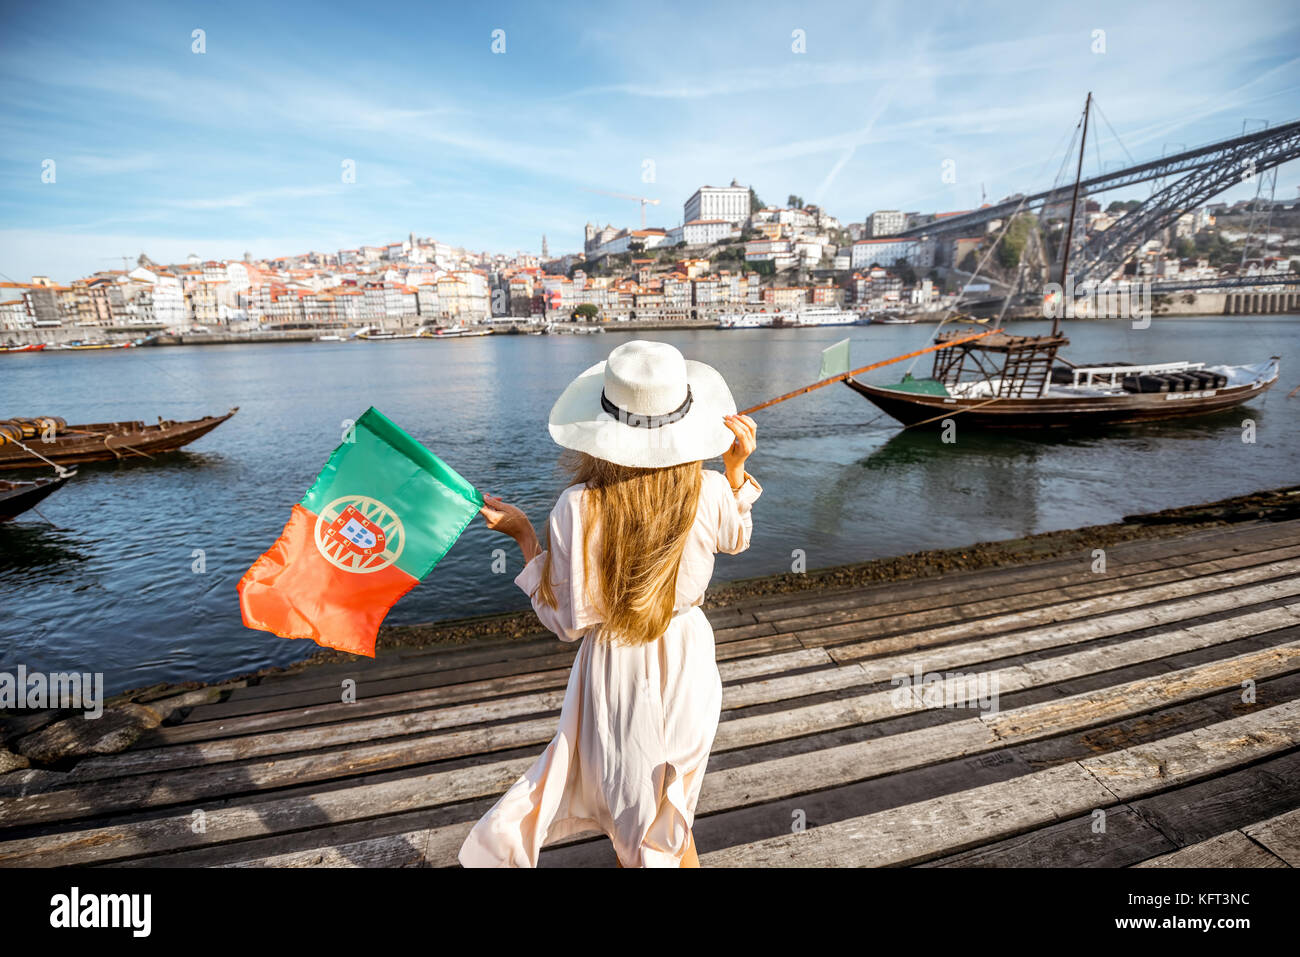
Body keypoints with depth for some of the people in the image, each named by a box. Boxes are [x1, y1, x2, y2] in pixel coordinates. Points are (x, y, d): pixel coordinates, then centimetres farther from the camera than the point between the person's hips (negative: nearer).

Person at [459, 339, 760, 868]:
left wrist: (524, 536, -10)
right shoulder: (710, 493, -18)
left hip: (616, 670, -3)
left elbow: (569, 621, -16)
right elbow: (735, 539, 7)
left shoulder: (578, 509, -27)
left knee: (634, 805, 24)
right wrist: (736, 466, 0)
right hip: (687, 656, 3)